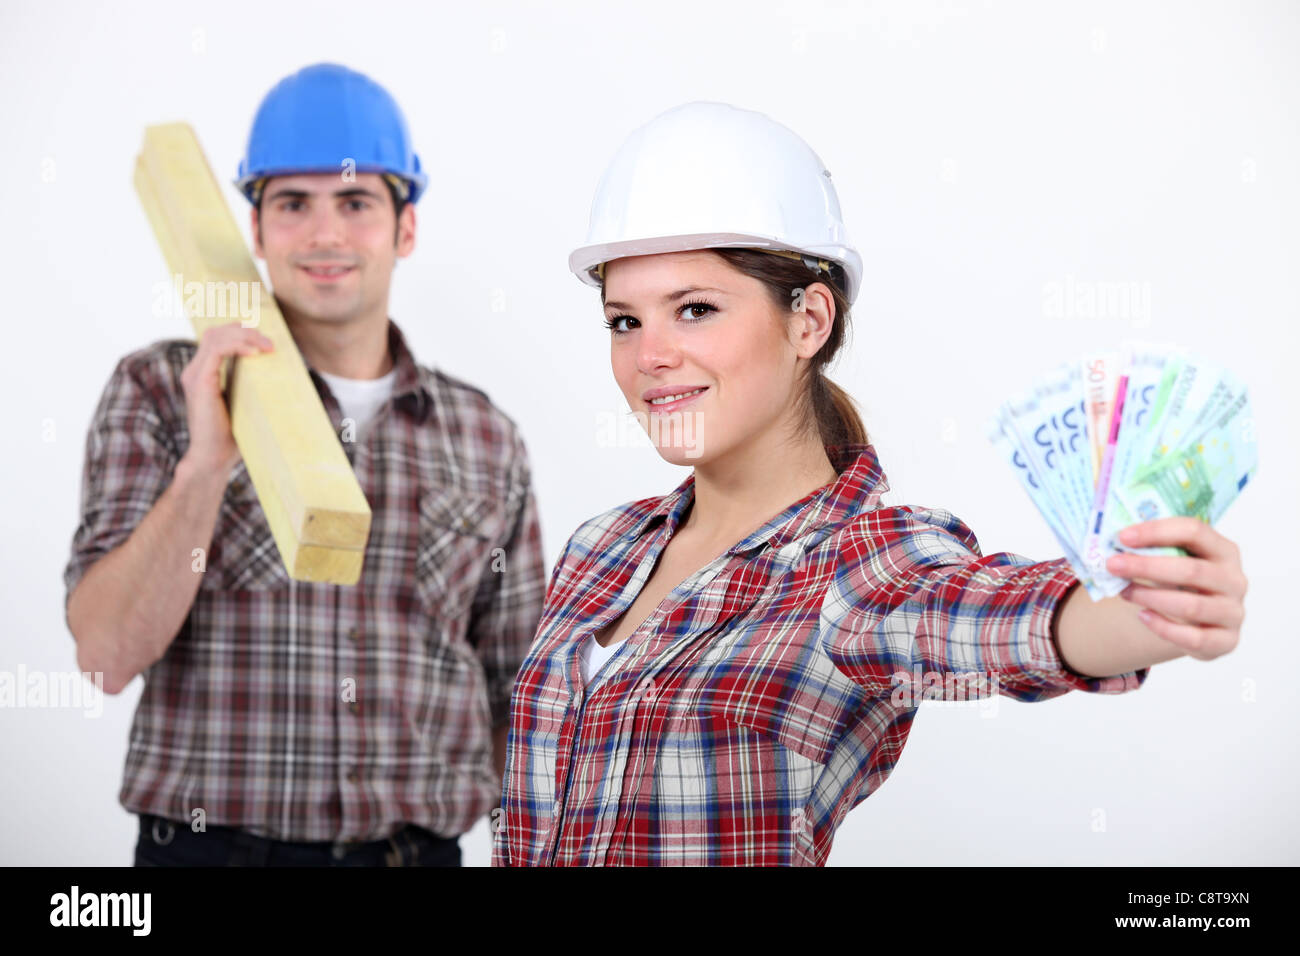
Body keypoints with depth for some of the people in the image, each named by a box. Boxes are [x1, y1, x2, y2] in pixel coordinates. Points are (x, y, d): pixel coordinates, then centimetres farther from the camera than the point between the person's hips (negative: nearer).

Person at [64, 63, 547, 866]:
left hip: (422, 847, 2)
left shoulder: (488, 440, 5)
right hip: (212, 841, -2)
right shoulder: (160, 392, -1)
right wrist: (207, 463, -21)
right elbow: (107, 654, -10)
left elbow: (520, 697, 10)